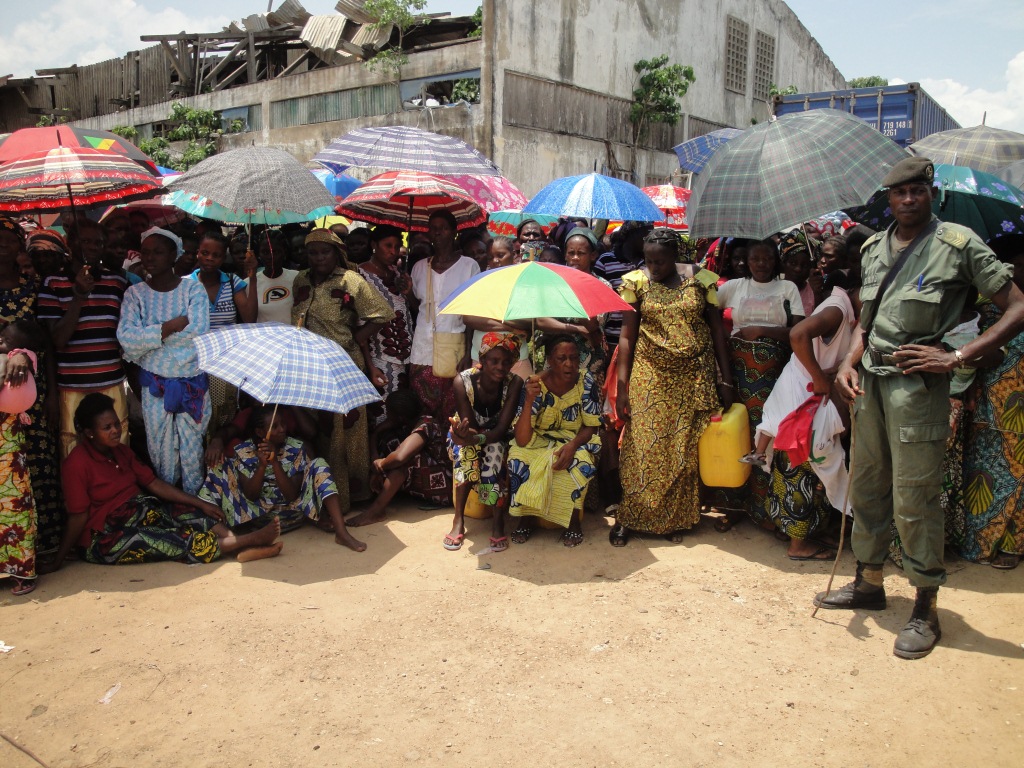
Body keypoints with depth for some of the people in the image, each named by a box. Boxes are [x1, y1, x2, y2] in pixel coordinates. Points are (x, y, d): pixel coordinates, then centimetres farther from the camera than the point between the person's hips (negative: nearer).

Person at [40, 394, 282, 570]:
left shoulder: (120, 451, 10)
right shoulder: (78, 463, -15)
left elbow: (153, 483, 9)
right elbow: (78, 517, -13)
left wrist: (200, 504, 3)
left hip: (138, 512, 8)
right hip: (105, 538, -8)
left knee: (193, 514, -14)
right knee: (178, 541, -25)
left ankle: (244, 549, -34)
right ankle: (250, 541, -27)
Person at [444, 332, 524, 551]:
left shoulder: (514, 383, -24)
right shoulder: (463, 381, -26)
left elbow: (502, 427, -28)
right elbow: (468, 426, -26)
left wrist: (477, 438, -49)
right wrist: (464, 435, -52)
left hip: (496, 438, 1)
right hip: (469, 435, 0)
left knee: (495, 450, -35)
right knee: (466, 449, -35)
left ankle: (498, 521, -29)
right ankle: (459, 519, -29)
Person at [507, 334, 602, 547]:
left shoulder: (586, 383, -15)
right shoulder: (534, 384, -19)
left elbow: (591, 427, -8)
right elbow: (521, 440, -24)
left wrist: (573, 444, -30)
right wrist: (529, 400, -38)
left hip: (575, 440, 0)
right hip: (539, 441, 0)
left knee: (581, 462, -33)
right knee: (517, 459, -31)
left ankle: (574, 521, -8)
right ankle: (526, 518, -7)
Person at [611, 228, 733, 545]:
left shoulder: (700, 279, 1)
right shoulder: (636, 282, -1)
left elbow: (717, 330, 5)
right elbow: (627, 337, -2)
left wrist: (726, 380, 2)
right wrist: (622, 387, -8)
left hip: (695, 377, 1)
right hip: (649, 376, -1)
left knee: (685, 449, 5)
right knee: (643, 447, -4)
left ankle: (675, 519, 19)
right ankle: (628, 517, 8)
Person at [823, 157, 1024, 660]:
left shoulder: (958, 243, -5)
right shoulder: (873, 248, 12)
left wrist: (956, 357, -16)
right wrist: (849, 363, 3)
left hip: (917, 384, -6)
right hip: (870, 381, 6)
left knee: (914, 500, -3)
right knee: (865, 487, 14)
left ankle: (925, 612, 11)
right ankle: (869, 584, 31)